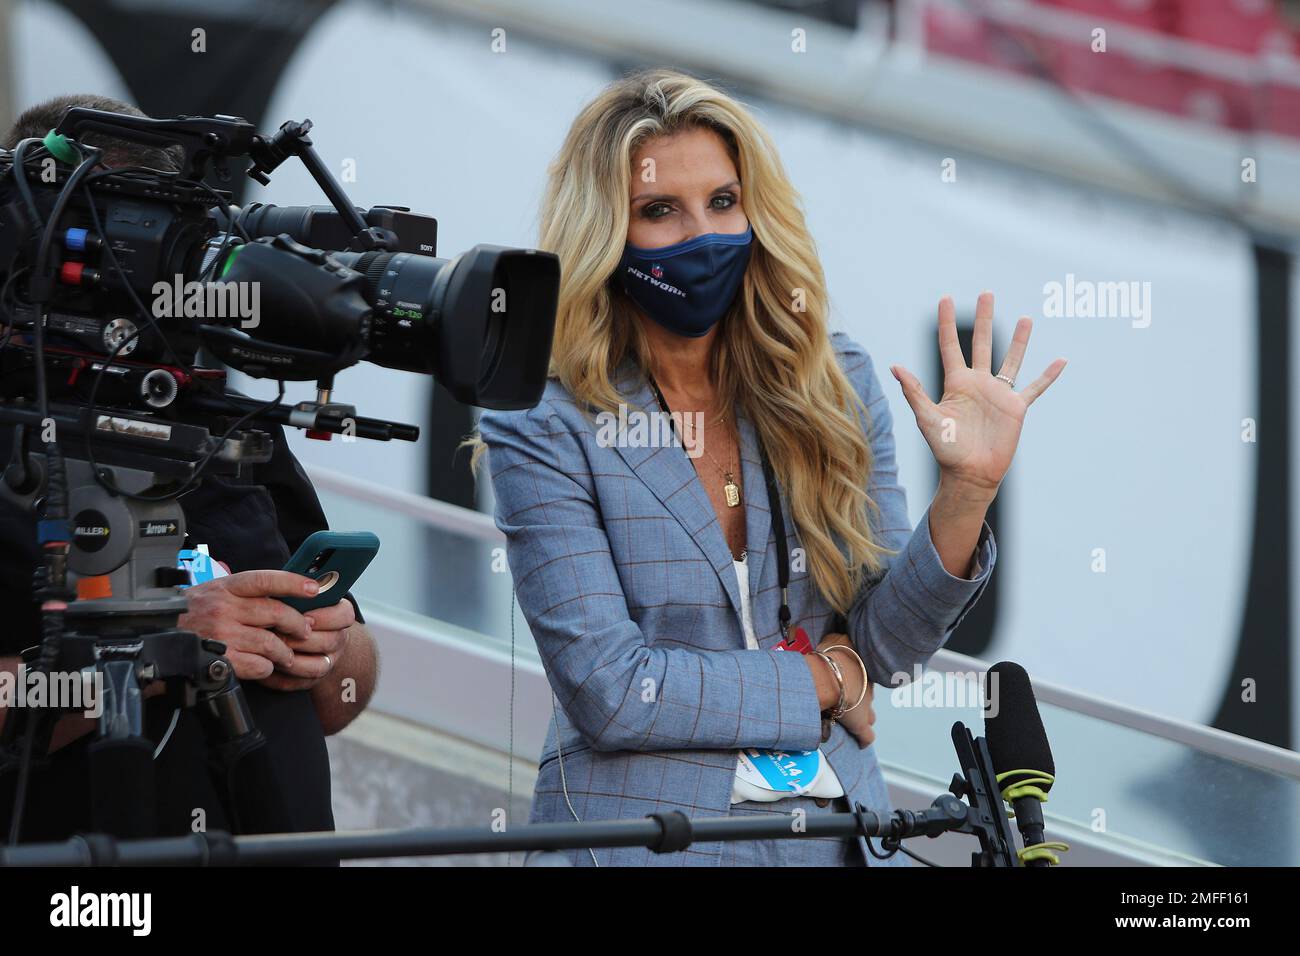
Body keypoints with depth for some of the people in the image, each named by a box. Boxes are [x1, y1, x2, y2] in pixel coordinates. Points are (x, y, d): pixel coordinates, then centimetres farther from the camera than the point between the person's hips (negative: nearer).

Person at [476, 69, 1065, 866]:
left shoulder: (836, 380, 1)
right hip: (642, 833, -4)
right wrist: (821, 681, -6)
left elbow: (881, 645, -1)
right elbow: (608, 691, -15)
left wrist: (966, 491, -16)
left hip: (838, 826, 4)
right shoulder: (543, 429, -11)